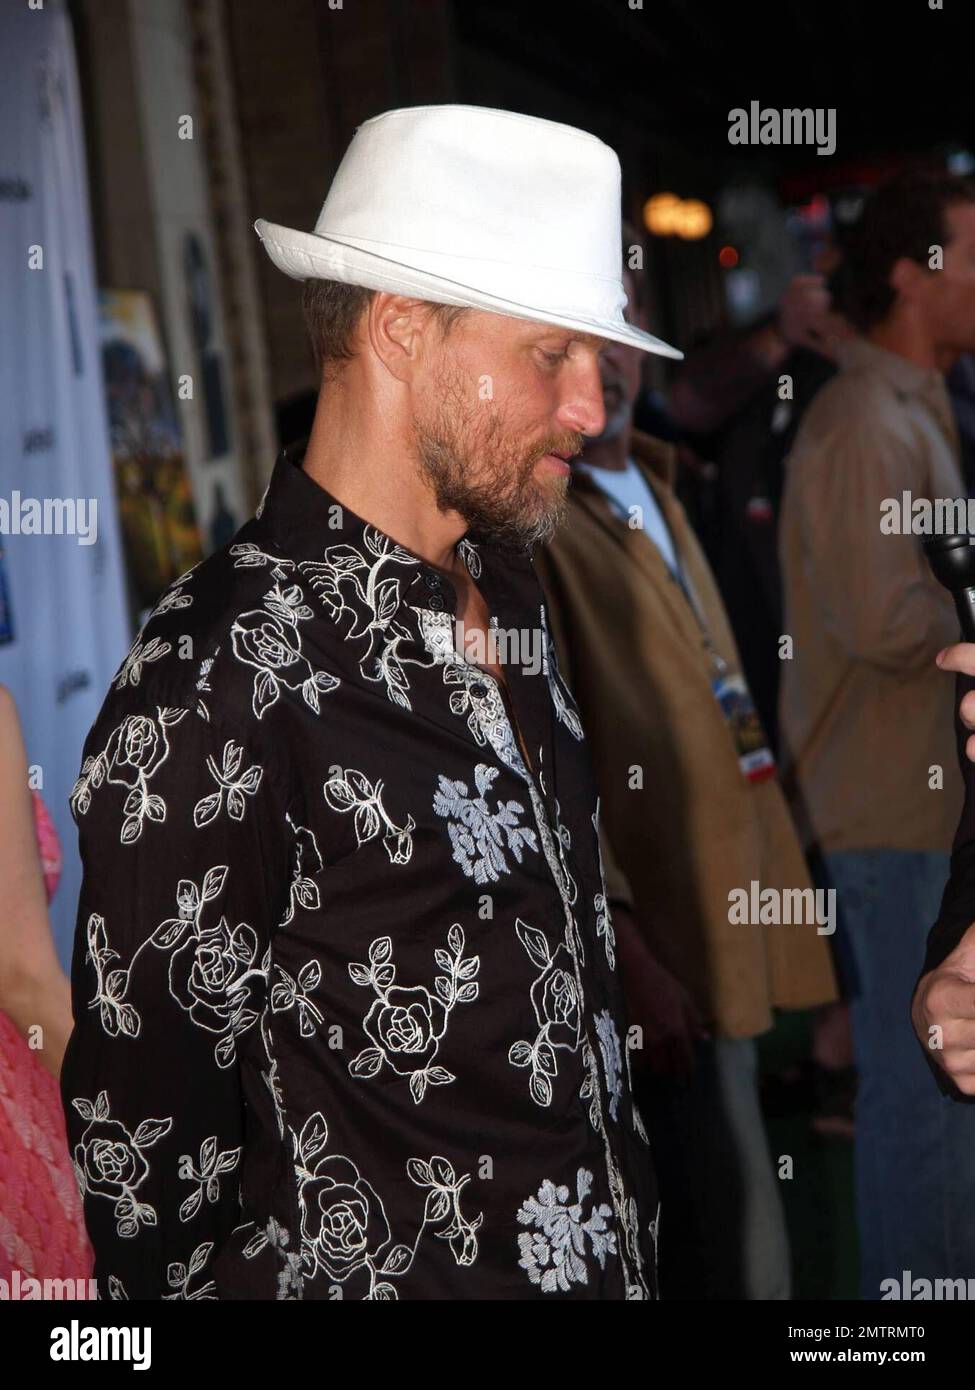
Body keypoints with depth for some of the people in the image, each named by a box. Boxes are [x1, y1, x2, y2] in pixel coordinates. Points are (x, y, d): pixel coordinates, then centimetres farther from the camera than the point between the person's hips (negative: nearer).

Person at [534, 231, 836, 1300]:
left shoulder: (649, 489, 16)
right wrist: (621, 950, -20)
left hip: (720, 939, 9)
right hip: (656, 954, -9)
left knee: (719, 1229, 15)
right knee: (737, 1254, -5)